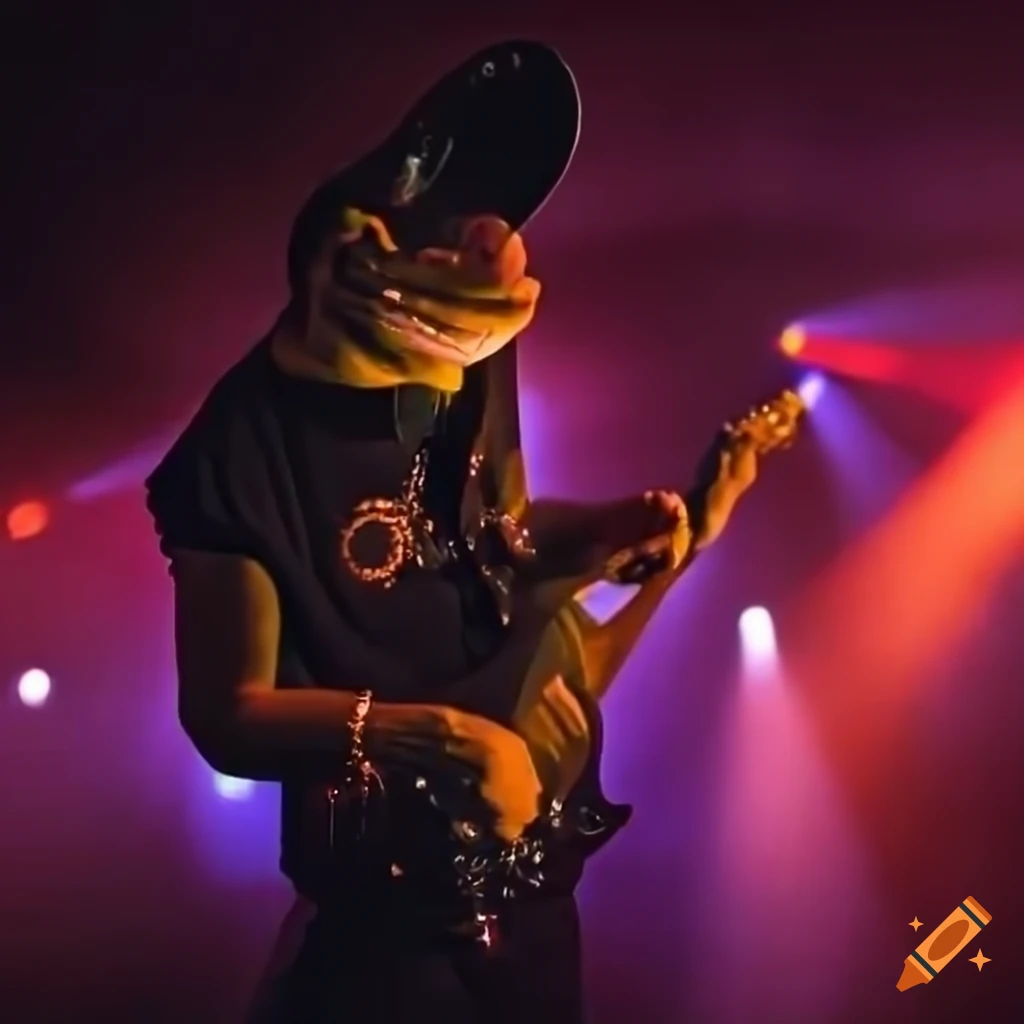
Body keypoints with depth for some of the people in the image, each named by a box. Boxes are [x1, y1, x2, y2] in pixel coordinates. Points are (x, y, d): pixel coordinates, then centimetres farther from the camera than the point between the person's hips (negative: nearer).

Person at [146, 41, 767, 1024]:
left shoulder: (469, 376, -3)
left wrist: (619, 528, -5)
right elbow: (226, 715, -21)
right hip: (389, 892, -7)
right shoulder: (247, 446, -24)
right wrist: (437, 736, -30)